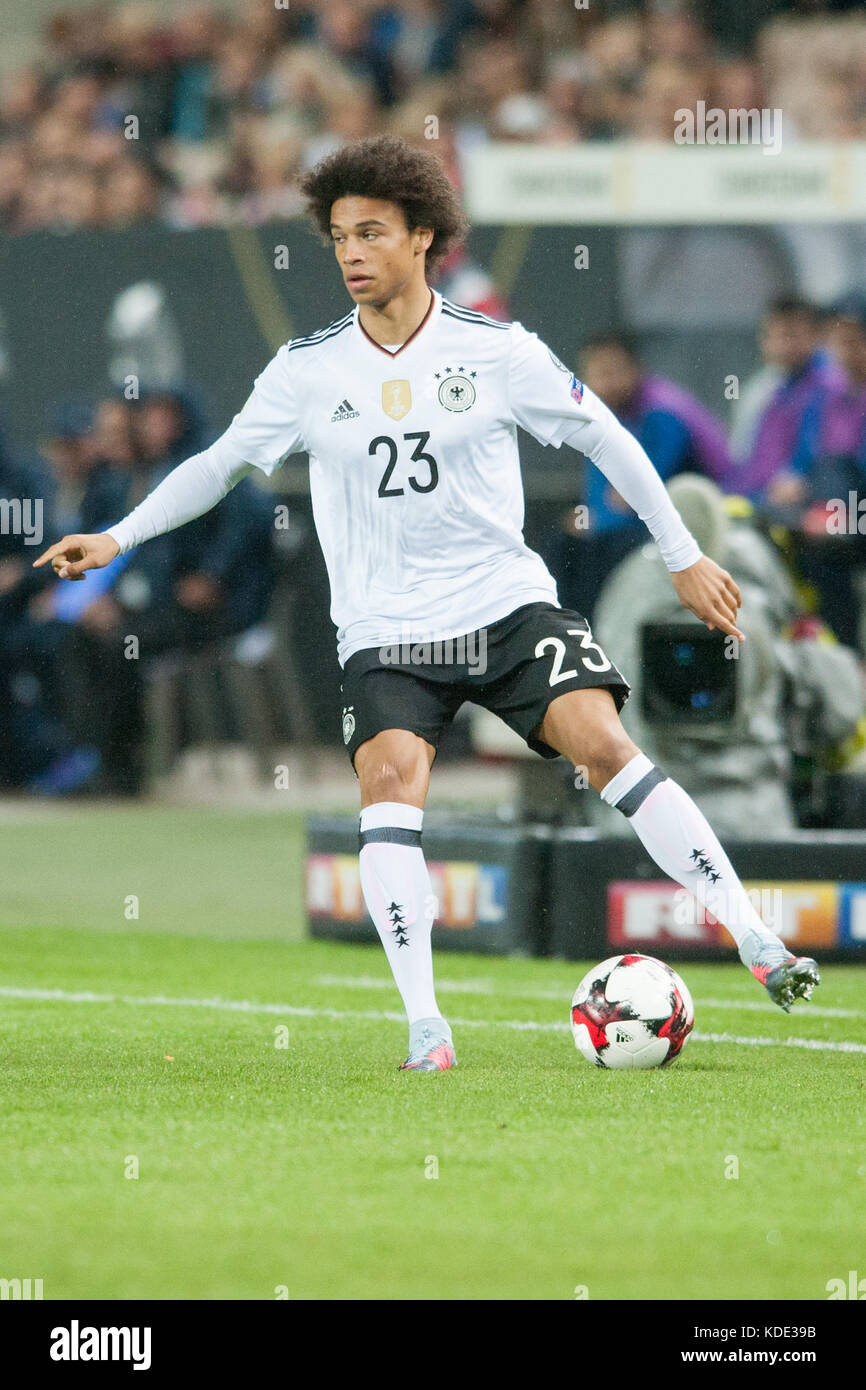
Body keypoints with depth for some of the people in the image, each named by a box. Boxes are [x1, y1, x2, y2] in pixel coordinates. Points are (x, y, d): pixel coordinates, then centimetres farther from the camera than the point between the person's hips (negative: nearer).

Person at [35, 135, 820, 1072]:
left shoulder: (499, 351, -2)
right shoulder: (307, 370, 2)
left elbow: (606, 439, 7)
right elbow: (222, 462, 13)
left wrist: (684, 556, 10)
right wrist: (116, 539, 5)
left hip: (509, 605, -1)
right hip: (384, 630, 1)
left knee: (605, 745, -19)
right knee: (391, 776, -24)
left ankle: (756, 944, -14)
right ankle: (425, 1029, -23)